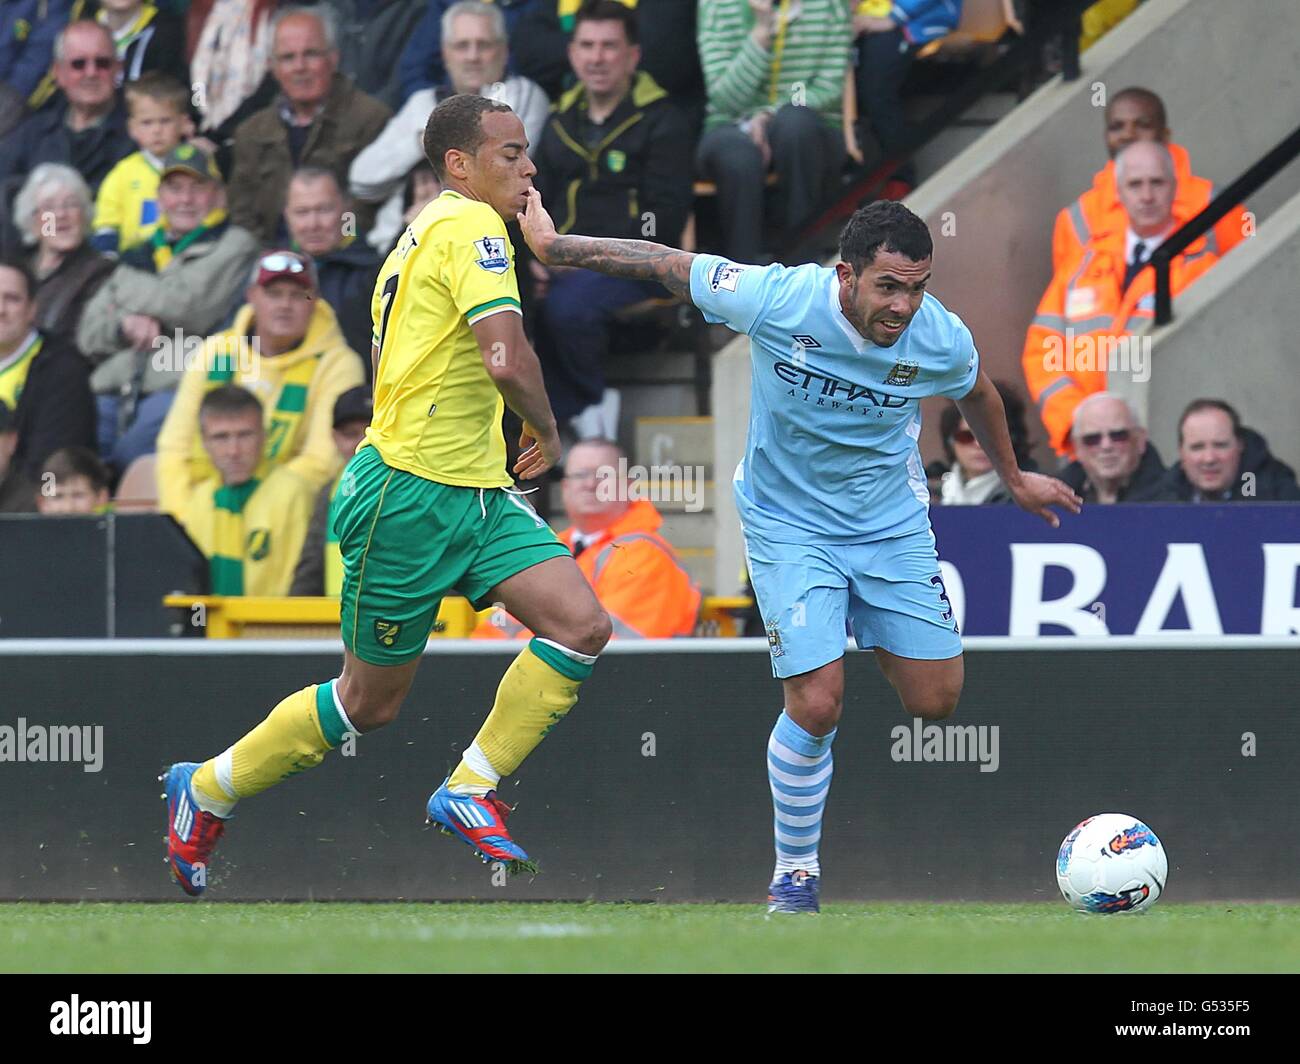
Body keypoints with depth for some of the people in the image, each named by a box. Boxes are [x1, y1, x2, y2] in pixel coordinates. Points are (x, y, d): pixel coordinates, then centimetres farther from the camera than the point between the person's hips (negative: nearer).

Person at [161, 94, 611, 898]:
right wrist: (547, 432, -8)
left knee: (583, 626, -9)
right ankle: (207, 790, 22)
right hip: (411, 492, -9)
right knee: (370, 701, 3)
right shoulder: (471, 227, -13)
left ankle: (471, 791, -2)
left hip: (476, 493, 9)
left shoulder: (428, 232, 18)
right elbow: (506, 357, -25)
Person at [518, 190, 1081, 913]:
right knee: (816, 706, -15)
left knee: (935, 701, 1)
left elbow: (977, 393, 8)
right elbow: (667, 264, -12)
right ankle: (796, 873, 6)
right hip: (789, 523, -3)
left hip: (891, 522, 3)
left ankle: (875, 645, 37)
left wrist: (1013, 477, 23)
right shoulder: (777, 299, -27)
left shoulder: (943, 341, -18)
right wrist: (555, 247, -5)